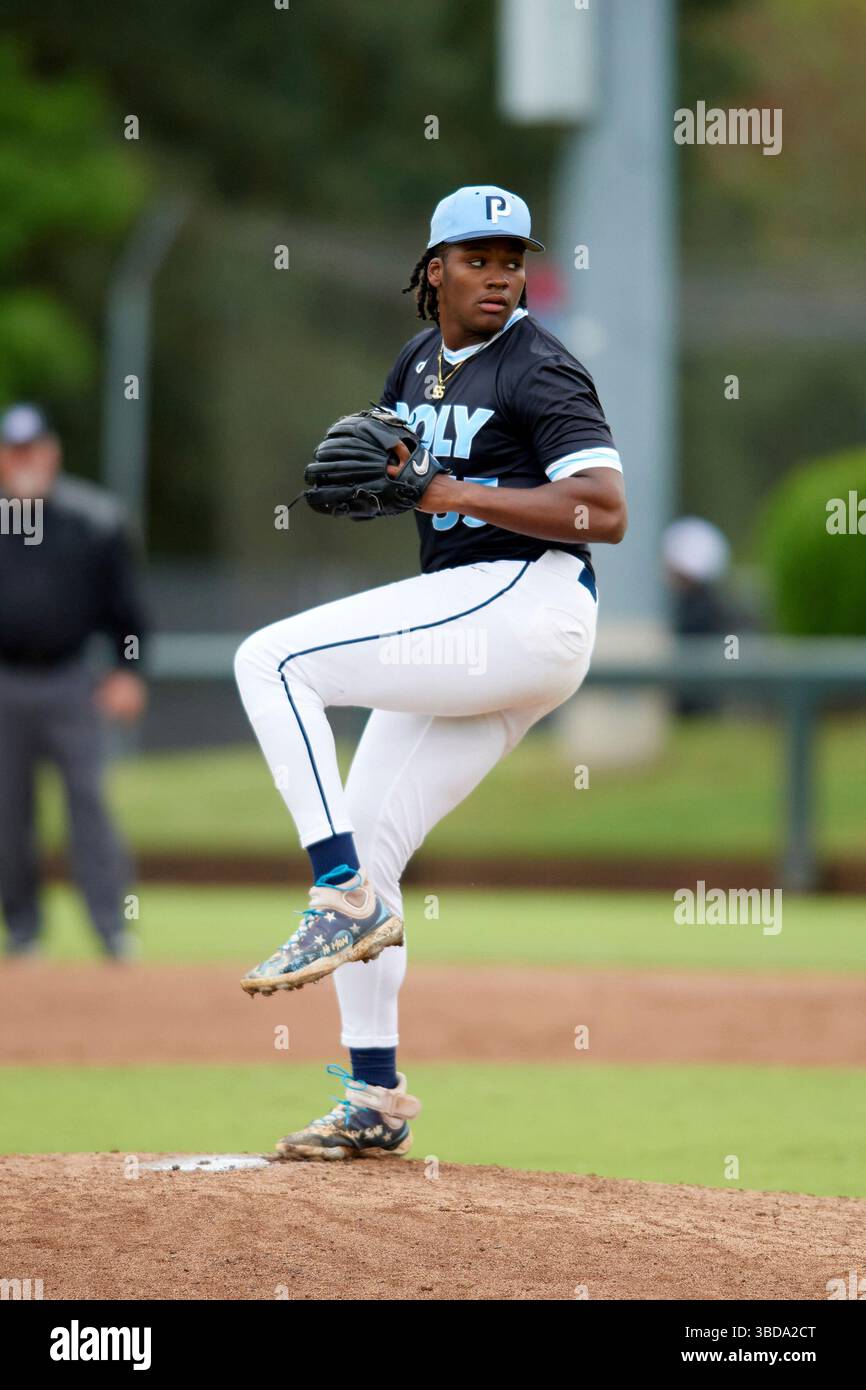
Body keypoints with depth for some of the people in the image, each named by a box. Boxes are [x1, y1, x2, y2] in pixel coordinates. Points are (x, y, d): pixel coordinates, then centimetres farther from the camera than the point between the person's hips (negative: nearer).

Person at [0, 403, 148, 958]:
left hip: (69, 682, -1)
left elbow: (124, 600, 6)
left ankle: (113, 928, -11)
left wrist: (128, 671, -1)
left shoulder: (95, 518, 2)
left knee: (89, 799, -9)